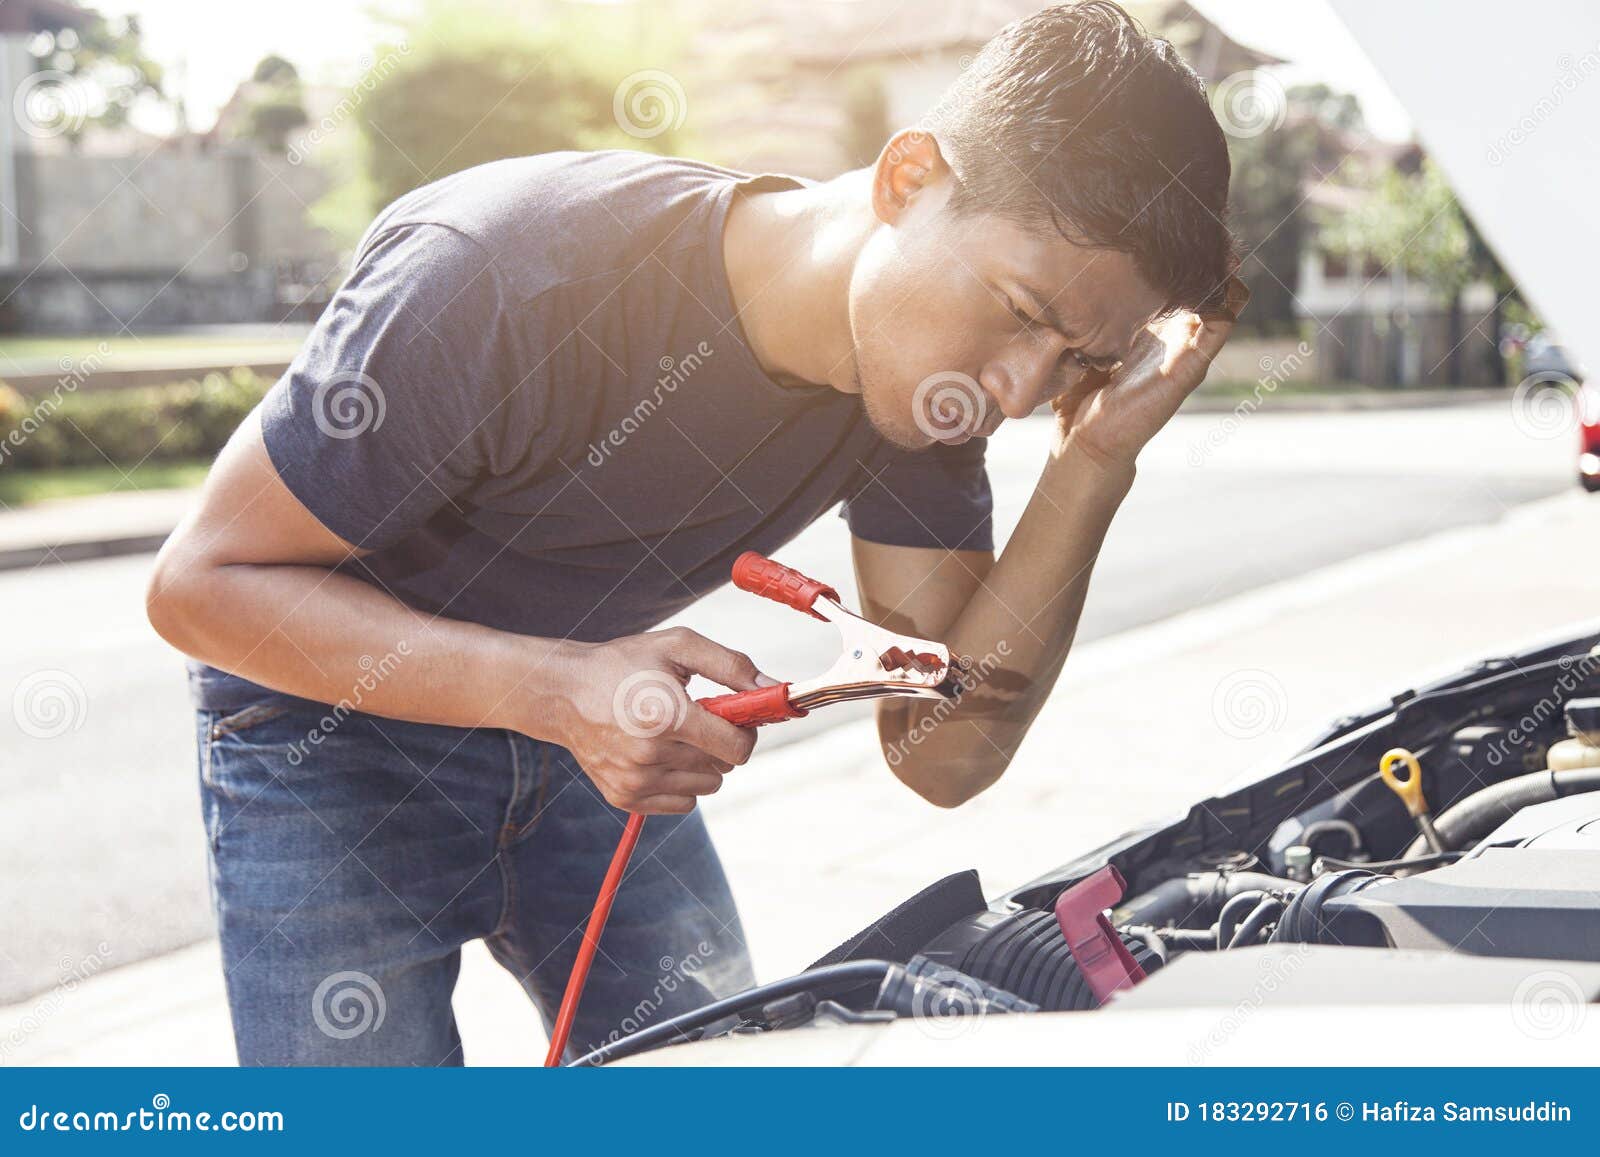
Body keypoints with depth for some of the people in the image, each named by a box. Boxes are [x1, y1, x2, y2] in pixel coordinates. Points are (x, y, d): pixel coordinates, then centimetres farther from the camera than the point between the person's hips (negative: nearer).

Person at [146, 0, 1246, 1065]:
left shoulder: (918, 358, -16)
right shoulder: (505, 285, -35)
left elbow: (944, 755, -15)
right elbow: (202, 581, -26)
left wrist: (1092, 465, -28)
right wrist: (552, 690, -39)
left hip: (594, 736, 5)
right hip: (333, 723, -4)